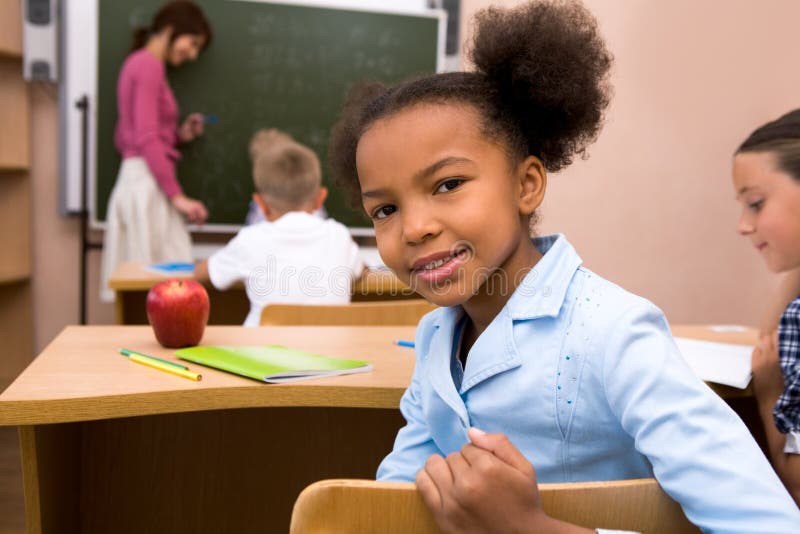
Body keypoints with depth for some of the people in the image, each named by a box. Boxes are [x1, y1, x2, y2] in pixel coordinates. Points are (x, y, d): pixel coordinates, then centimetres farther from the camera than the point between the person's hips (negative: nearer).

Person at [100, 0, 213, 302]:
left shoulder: (137, 63, 21)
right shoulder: (149, 65, -8)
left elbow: (124, 139, 21)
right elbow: (147, 138, -16)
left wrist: (179, 135, 12)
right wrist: (177, 196, -18)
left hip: (133, 179, 10)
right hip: (148, 182, -10)